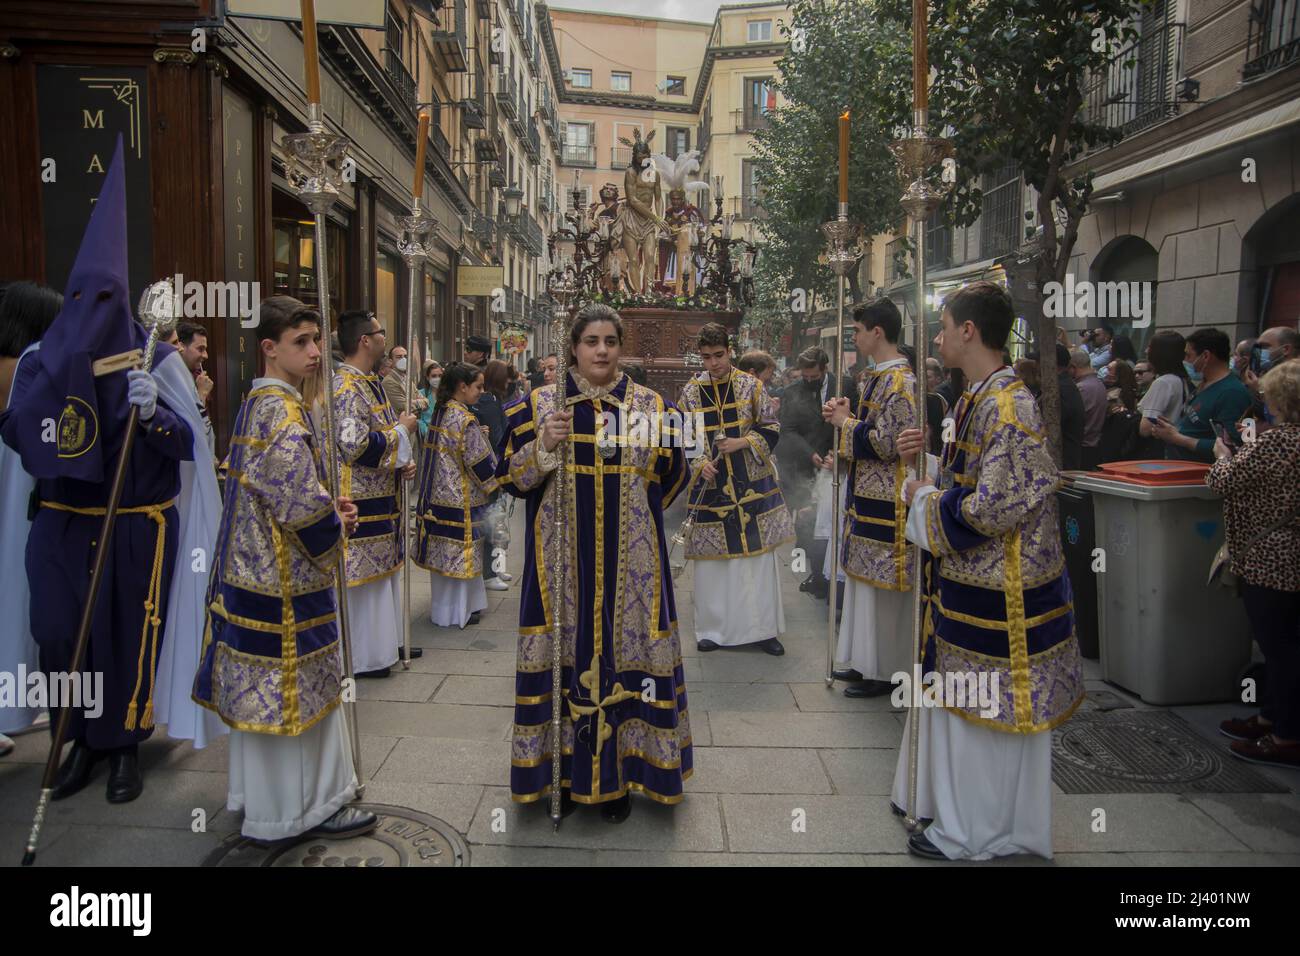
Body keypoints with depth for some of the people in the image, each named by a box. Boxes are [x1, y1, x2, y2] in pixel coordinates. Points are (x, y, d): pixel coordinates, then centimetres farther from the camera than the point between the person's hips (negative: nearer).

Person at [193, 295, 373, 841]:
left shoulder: (256, 401, 11)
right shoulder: (283, 410, -19)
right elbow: (300, 502, -24)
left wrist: (326, 506, 9)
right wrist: (335, 528, -5)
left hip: (254, 565, 10)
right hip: (286, 575, -10)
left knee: (260, 685, 18)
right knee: (295, 687, 2)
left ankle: (258, 794, 33)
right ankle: (305, 806, 16)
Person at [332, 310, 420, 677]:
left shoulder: (370, 383, 12)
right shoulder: (346, 387, -18)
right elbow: (356, 446, -26)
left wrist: (405, 464, 3)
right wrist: (402, 429, -14)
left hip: (382, 496, 10)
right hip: (360, 502, -10)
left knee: (382, 571, 18)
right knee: (361, 577, 0)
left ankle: (385, 642, 31)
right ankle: (361, 656, 12)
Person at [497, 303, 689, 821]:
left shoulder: (650, 406, 4)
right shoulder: (540, 404, 2)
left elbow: (669, 481, 11)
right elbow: (510, 476, 0)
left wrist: (629, 514, 2)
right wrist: (544, 446, -16)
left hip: (629, 561, 1)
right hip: (562, 559, 0)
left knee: (624, 651, 4)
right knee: (566, 651, 4)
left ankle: (616, 775, 20)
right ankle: (565, 769, 21)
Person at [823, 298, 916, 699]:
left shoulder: (899, 382, -17)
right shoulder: (878, 377, 13)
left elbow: (885, 443, -21)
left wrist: (844, 423, -10)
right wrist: (846, 416, 5)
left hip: (885, 502, -10)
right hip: (867, 496, 10)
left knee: (882, 588, 0)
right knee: (865, 580, 16)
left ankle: (886, 672, 13)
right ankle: (867, 661, 28)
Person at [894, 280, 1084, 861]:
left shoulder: (1006, 407, -21)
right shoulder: (980, 398, 8)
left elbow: (992, 508, -24)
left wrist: (925, 498, -12)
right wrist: (927, 456, 4)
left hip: (994, 593, -9)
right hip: (968, 578, 9)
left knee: (981, 706, 5)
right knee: (961, 700, 20)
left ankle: (973, 832, 23)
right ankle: (954, 802, 37)